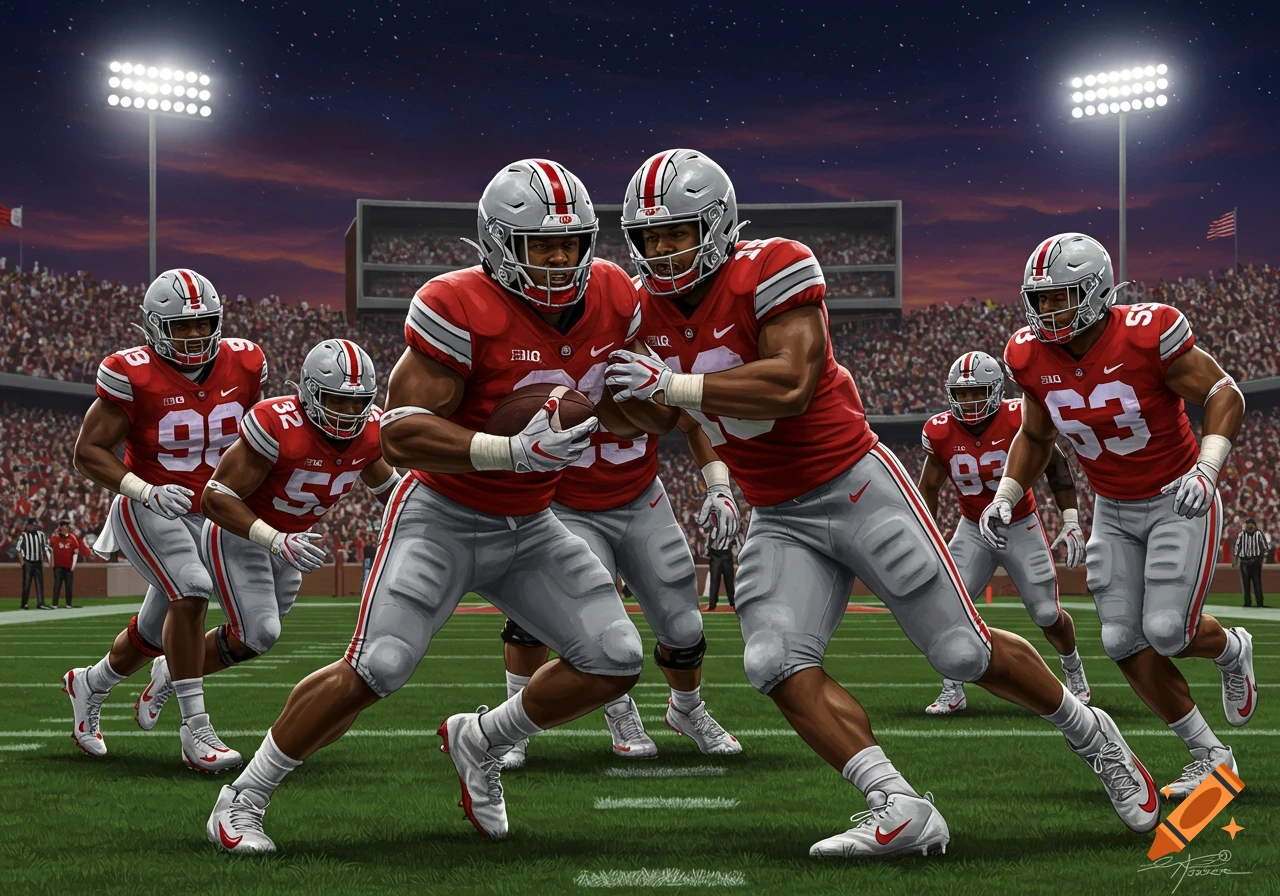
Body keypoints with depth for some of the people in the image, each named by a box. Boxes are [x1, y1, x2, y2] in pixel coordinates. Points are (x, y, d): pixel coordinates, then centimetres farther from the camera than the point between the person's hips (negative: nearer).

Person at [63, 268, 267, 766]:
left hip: (209, 515, 5)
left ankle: (89, 684, 45)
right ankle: (196, 730, -23)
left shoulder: (243, 364, -4)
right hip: (148, 513, -5)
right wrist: (146, 491, -26)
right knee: (191, 590, -29)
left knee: (154, 632, 14)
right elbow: (88, 451, -13)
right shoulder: (133, 375, -17)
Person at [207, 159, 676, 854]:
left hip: (530, 528, 6)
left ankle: (479, 741, 21)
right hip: (442, 517, -6)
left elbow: (651, 418, 7)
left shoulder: (609, 297, -5)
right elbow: (400, 434, -26)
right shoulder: (461, 308, -24)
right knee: (374, 670, -16)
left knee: (616, 663, -3)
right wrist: (515, 450, -36)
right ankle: (243, 798, 3)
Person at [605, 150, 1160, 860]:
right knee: (776, 662, -17)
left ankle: (1092, 735, 24)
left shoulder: (769, 271, -17)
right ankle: (900, 810, -15)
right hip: (779, 521, 6)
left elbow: (791, 385, -29)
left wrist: (671, 385, -29)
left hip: (855, 486, -6)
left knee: (965, 653, -1)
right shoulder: (652, 311, 5)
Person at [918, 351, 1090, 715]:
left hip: (1021, 528, -2)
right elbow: (929, 488, 1)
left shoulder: (1019, 419, -21)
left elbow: (1054, 465, -8)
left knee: (1047, 614, 3)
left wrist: (1071, 521, -11)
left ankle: (1075, 673, 33)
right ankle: (952, 692, 1)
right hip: (973, 529, 2)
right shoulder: (941, 432, -14)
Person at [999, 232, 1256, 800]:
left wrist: (1207, 467, -28)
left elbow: (1223, 394, -15)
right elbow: (1035, 437, 10)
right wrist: (1005, 497, -2)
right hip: (1114, 512, 5)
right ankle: (1209, 755, 15)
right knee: (1124, 642, -2)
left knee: (1167, 631, -16)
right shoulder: (1032, 357, -9)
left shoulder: (1148, 334, -25)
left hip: (1178, 502, -5)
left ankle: (1230, 649, 23)